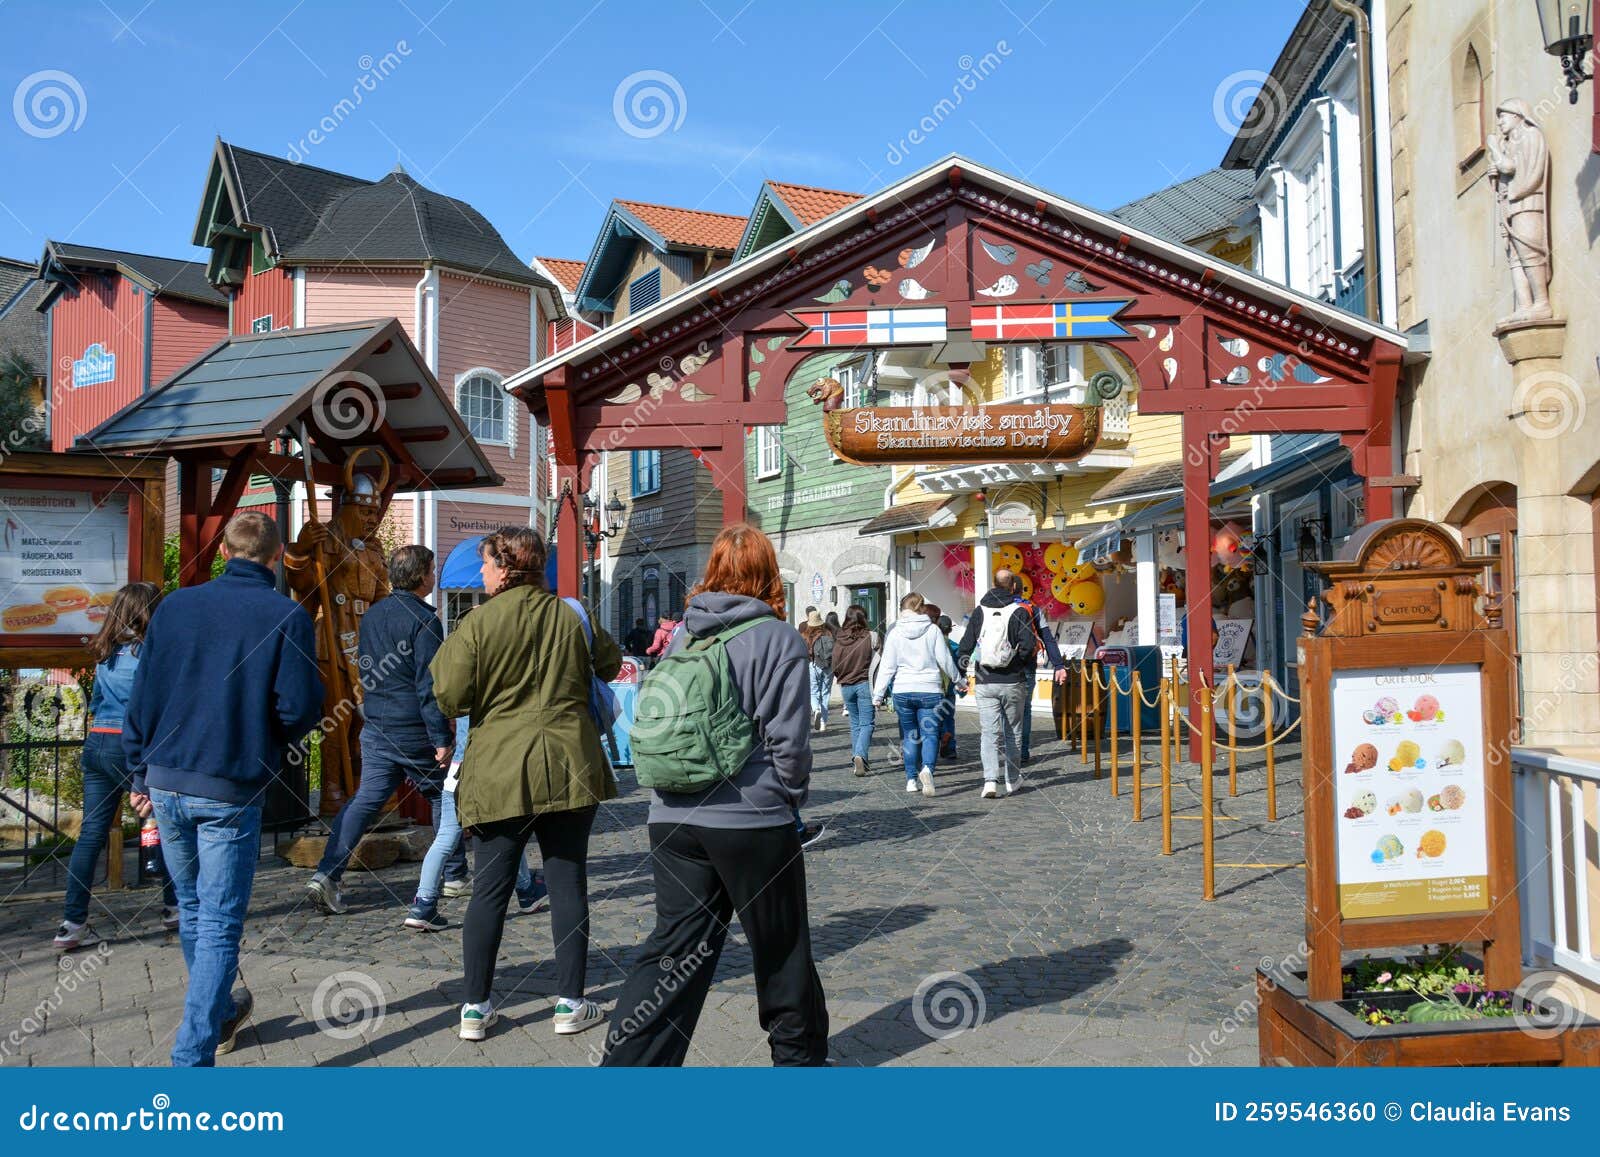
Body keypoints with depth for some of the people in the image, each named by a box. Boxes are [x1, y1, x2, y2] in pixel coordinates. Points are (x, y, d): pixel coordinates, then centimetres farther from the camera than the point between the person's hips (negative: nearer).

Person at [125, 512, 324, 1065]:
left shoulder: (175, 606, 2)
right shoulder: (287, 616, -9)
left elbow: (141, 697, 4)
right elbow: (299, 708, -13)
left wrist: (140, 774, 14)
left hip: (166, 784, 5)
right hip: (232, 791, -4)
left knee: (192, 910, 22)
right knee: (219, 925, 3)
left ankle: (219, 1013, 41)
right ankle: (193, 1057, -1)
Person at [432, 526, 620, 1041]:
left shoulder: (478, 623, -8)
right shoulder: (572, 615, 3)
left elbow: (449, 697, -9)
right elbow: (610, 665, 17)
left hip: (499, 771, -1)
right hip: (568, 767, 2)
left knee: (490, 889, 8)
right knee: (568, 885, 8)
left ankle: (476, 1007, 14)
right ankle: (571, 1002, 14)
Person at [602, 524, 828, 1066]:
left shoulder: (682, 635, 7)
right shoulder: (780, 639, -8)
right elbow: (788, 739, -12)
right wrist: (791, 796, 3)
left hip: (674, 816, 4)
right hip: (753, 819, -4)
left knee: (674, 949, 11)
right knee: (780, 947, 15)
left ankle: (625, 1063, 6)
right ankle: (799, 1053, 31)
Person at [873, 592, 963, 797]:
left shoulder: (895, 632, -1)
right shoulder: (933, 630, -1)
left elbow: (887, 666, -2)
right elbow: (945, 661, 1)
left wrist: (878, 694, 4)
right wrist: (959, 681, 16)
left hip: (903, 691, 1)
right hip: (930, 690, -1)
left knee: (909, 735, 13)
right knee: (930, 733, 1)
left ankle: (911, 780, 14)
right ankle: (927, 768, -25)